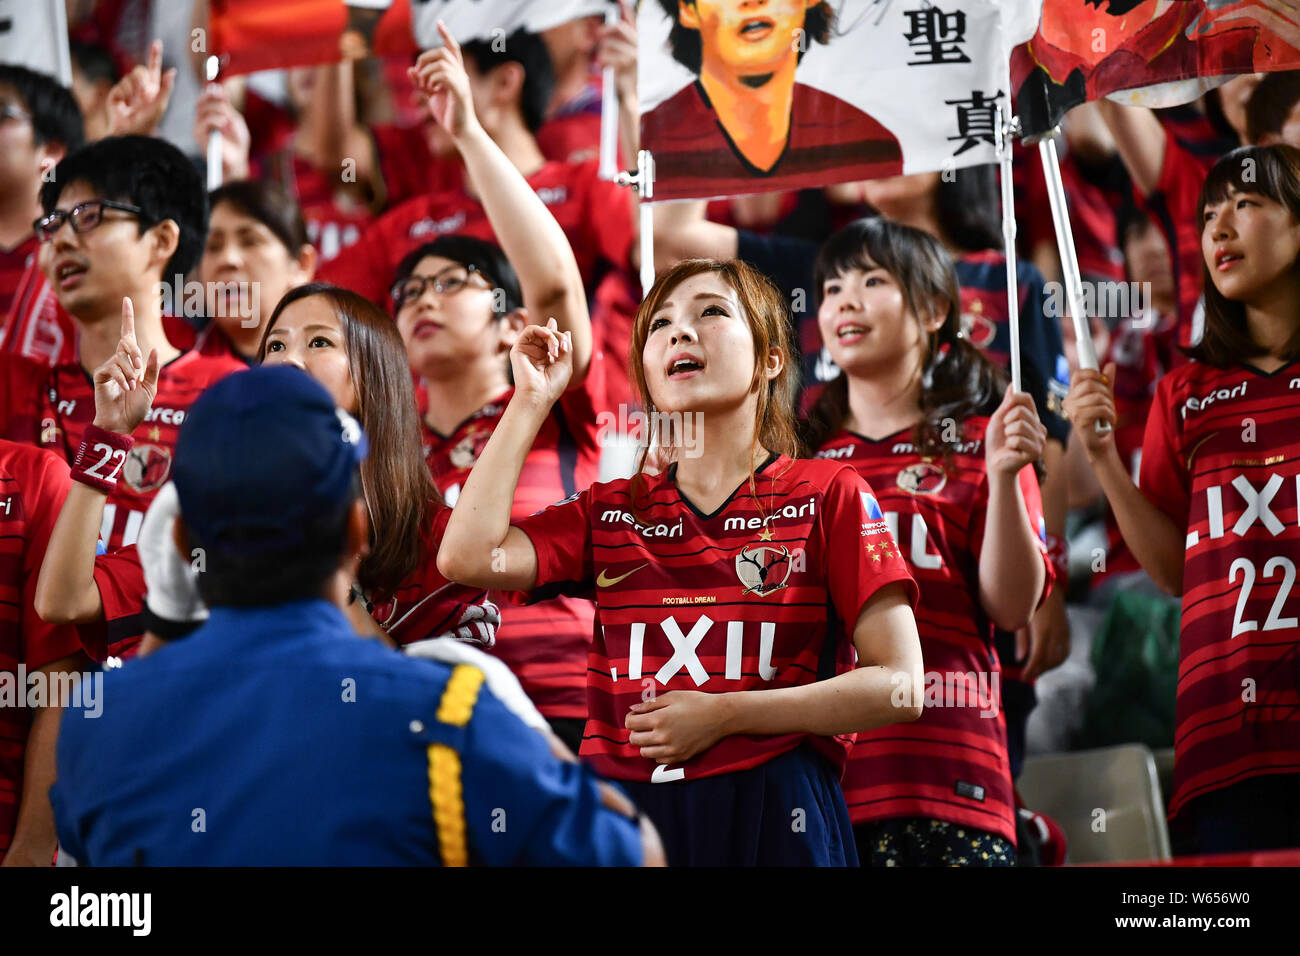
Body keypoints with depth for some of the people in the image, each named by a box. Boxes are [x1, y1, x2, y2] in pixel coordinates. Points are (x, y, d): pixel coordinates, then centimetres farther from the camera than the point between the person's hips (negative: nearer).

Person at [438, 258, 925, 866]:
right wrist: (531, 402, 5)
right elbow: (468, 557, -2)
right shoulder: (612, 511, 15)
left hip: (772, 819, -3)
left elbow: (898, 688, -4)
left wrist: (723, 714, -10)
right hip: (624, 812, 3)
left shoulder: (827, 496, 3)